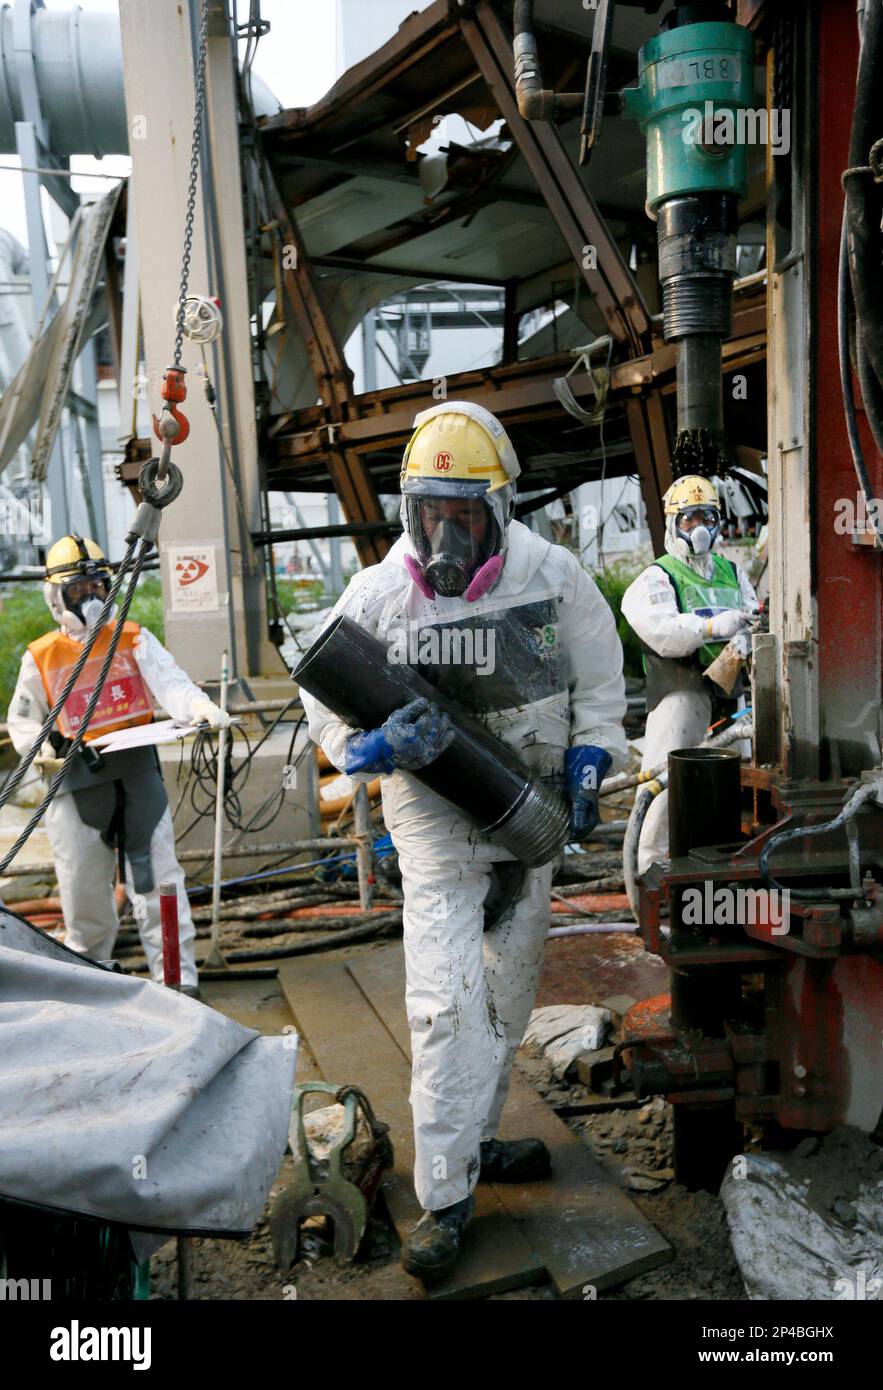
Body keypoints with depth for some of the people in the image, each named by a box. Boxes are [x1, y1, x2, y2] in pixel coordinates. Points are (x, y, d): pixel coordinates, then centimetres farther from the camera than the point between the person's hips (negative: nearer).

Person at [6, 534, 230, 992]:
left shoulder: (134, 640, 5)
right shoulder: (40, 657, 6)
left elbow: (170, 683, -12)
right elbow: (21, 720, 15)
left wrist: (200, 708, -32)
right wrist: (42, 745, -6)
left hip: (137, 769, -1)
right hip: (77, 780, 1)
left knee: (157, 876, -2)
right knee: (83, 883, 10)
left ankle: (177, 977, 6)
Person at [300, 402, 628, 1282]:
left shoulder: (550, 575, -8)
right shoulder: (378, 594, -12)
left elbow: (599, 673, 5)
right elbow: (323, 707, -5)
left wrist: (586, 767, -2)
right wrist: (384, 746, -25)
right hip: (435, 821, -3)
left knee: (508, 993, 15)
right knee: (447, 1002, -9)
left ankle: (473, 1142, 36)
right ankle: (445, 1198, 6)